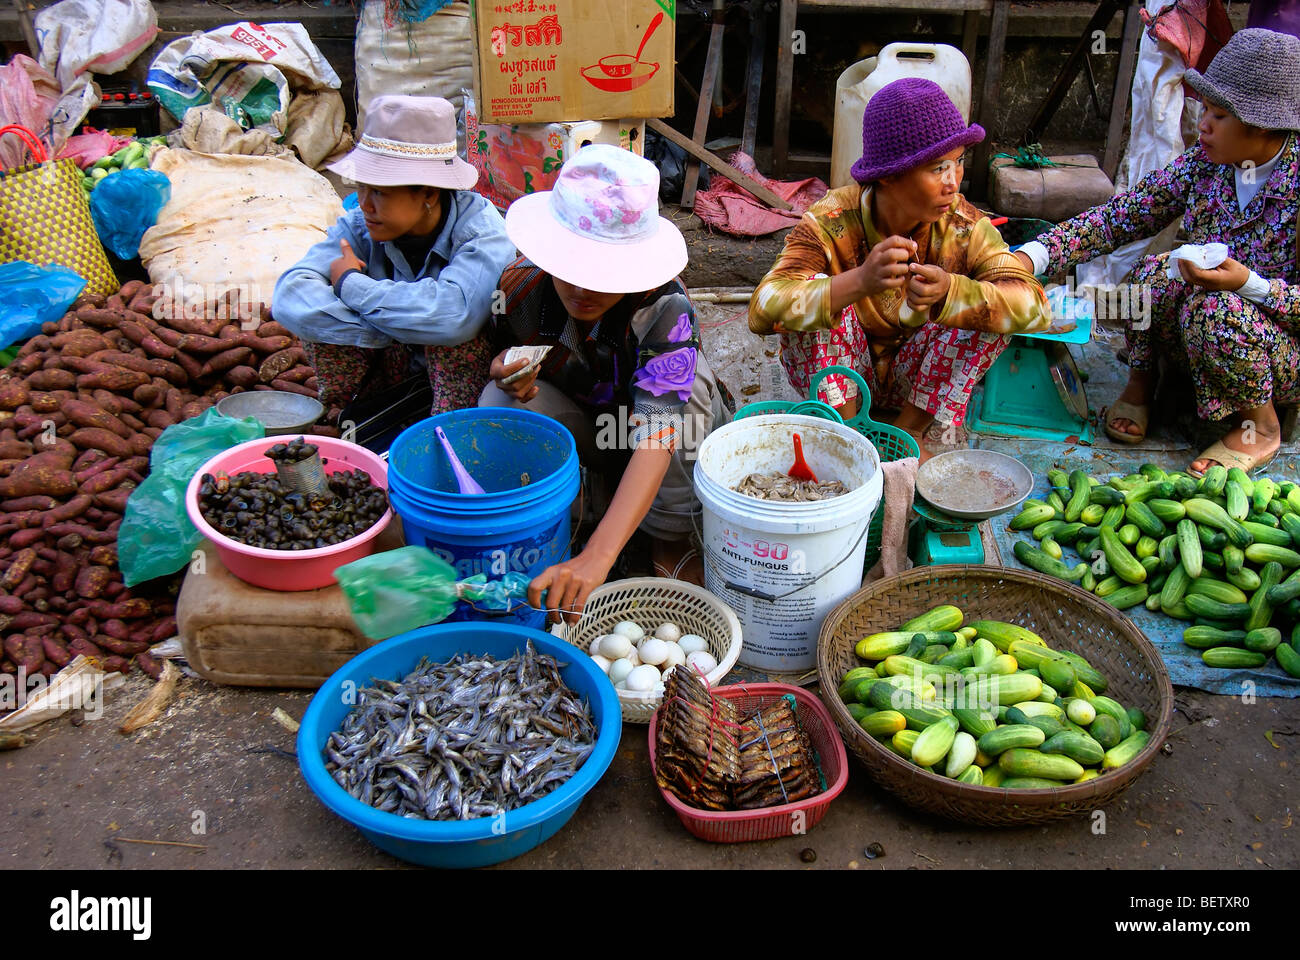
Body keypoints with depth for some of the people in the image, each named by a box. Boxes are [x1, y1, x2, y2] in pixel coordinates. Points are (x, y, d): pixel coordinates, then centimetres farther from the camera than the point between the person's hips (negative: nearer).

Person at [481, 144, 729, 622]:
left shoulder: (666, 309, -35)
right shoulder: (521, 285, -24)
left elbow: (657, 434, -47)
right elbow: (500, 356, -1)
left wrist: (596, 557, -59)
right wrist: (505, 373, -30)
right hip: (583, 429, 2)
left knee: (677, 404, -35)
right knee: (501, 400, -27)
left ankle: (671, 539, -9)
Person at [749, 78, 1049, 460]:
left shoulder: (962, 225, -17)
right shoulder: (832, 223, -25)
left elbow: (1033, 306, -28)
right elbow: (762, 310, -39)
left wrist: (949, 290, -48)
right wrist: (860, 282, -56)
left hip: (917, 377, 3)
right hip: (836, 373, -2)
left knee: (990, 303, -21)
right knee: (814, 288, -29)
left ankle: (908, 432, -11)